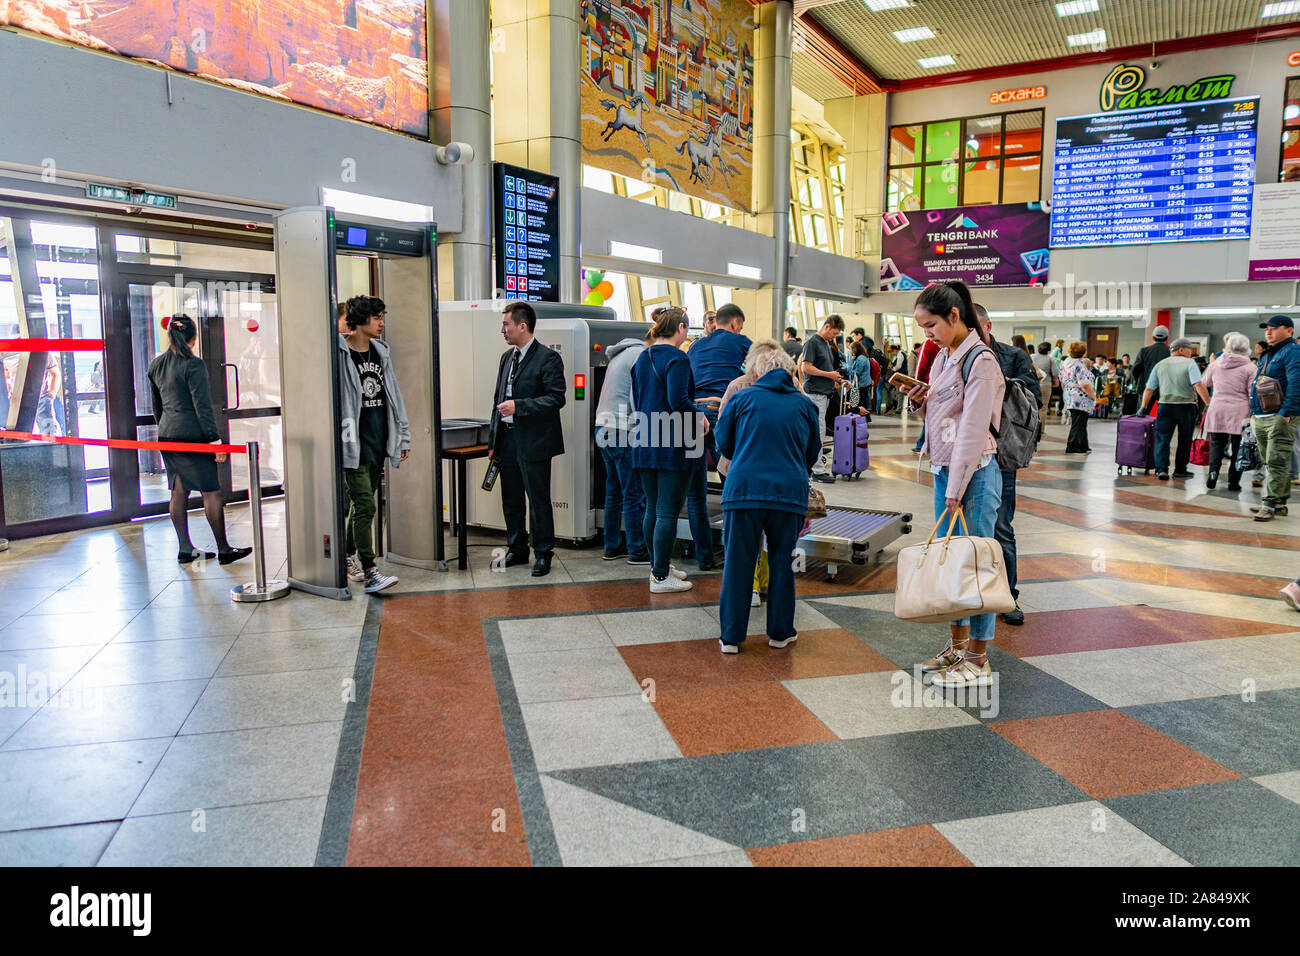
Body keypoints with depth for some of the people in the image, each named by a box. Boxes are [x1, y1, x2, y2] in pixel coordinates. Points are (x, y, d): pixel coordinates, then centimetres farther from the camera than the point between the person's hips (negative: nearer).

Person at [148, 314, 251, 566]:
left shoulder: (156, 365, 10)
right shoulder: (193, 365, -12)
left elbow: (156, 406, 18)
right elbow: (203, 406, -15)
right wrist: (215, 439, -14)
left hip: (167, 435, 8)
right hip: (193, 435, -8)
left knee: (178, 492, 10)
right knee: (211, 492, -2)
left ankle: (185, 549, 15)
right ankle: (223, 550, 3)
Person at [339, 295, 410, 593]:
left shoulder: (380, 352, 13)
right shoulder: (340, 354, -10)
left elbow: (393, 396, 16)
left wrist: (402, 436, 15)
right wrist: (342, 442, -16)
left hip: (379, 441, 7)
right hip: (355, 442, -7)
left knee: (362, 504, 15)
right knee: (365, 506, -10)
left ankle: (349, 557, 31)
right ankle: (369, 572, -8)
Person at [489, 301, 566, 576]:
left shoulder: (548, 358, -10)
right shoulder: (507, 357, 14)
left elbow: (556, 399, -16)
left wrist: (518, 406, -22)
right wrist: (493, 439, 16)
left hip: (533, 442, -7)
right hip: (507, 439, 8)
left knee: (538, 499, 1)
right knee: (511, 500, 14)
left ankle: (542, 553, 13)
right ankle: (517, 550, 28)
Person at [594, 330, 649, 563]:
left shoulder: (621, 354, 21)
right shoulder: (641, 356, -9)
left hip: (603, 428, 10)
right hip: (622, 432, -10)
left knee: (614, 491, 15)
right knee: (634, 494, -4)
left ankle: (612, 546, 22)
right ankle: (637, 551, 1)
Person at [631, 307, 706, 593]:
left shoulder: (642, 358, 13)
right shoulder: (677, 359, -13)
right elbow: (678, 400, -22)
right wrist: (699, 418, -7)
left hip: (644, 445, 8)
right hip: (672, 446, -8)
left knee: (652, 509, 15)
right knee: (668, 511, -3)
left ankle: (659, 566, 26)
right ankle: (660, 577, 1)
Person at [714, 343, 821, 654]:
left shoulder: (742, 398, 6)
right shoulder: (804, 405, 11)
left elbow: (723, 443, 11)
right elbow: (813, 454, 19)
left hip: (743, 489, -1)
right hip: (790, 492, 1)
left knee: (738, 563, 6)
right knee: (783, 563, 13)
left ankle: (731, 636, 11)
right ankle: (780, 632, 23)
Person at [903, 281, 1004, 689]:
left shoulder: (981, 361, -14)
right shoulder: (942, 358, 12)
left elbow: (972, 430, -17)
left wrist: (956, 490, -17)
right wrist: (921, 404, -2)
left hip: (974, 472, -9)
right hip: (943, 469, 9)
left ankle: (978, 661, 7)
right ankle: (958, 646, 25)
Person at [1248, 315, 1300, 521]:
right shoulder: (1267, 355, 21)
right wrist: (1254, 413, 19)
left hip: (1279, 419, -9)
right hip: (1260, 418, 10)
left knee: (1276, 464, -9)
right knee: (1269, 463, 12)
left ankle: (1271, 505, -9)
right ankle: (1279, 504, 19)